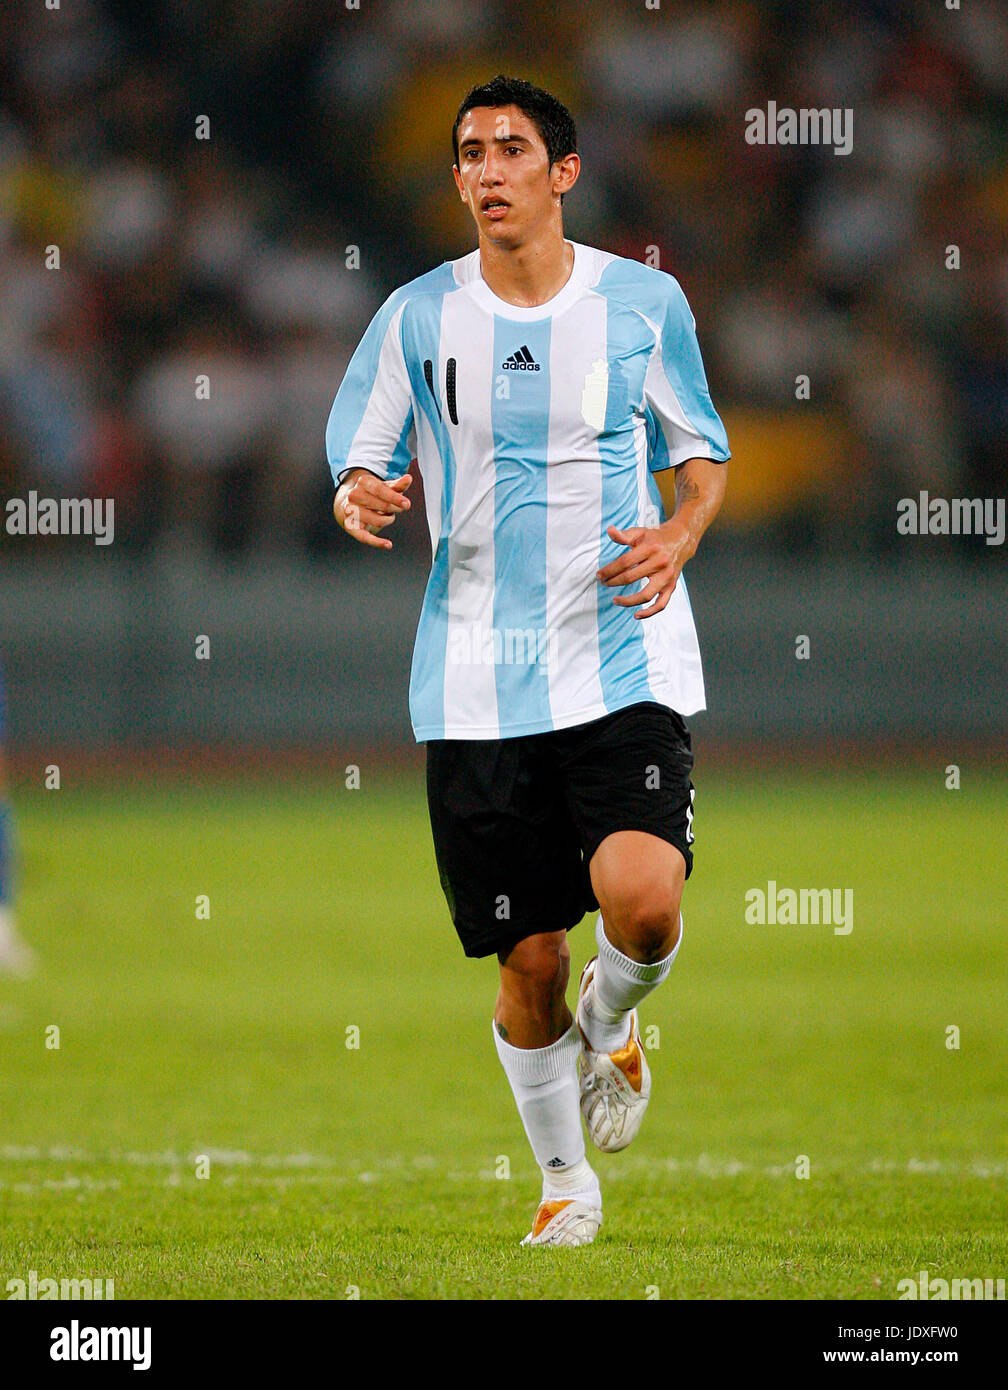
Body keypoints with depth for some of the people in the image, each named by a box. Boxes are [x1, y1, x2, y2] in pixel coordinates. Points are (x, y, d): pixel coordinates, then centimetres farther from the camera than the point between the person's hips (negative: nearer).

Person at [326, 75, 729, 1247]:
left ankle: (613, 1020, 13)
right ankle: (564, 1182, 25)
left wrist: (678, 536, -9)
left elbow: (700, 457, 13)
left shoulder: (644, 302, 2)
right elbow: (361, 464, 10)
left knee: (642, 898, -24)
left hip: (624, 659, -1)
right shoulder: (417, 317, 2)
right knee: (528, 960, 1)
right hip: (479, 686, 1)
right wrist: (358, 499, -15)